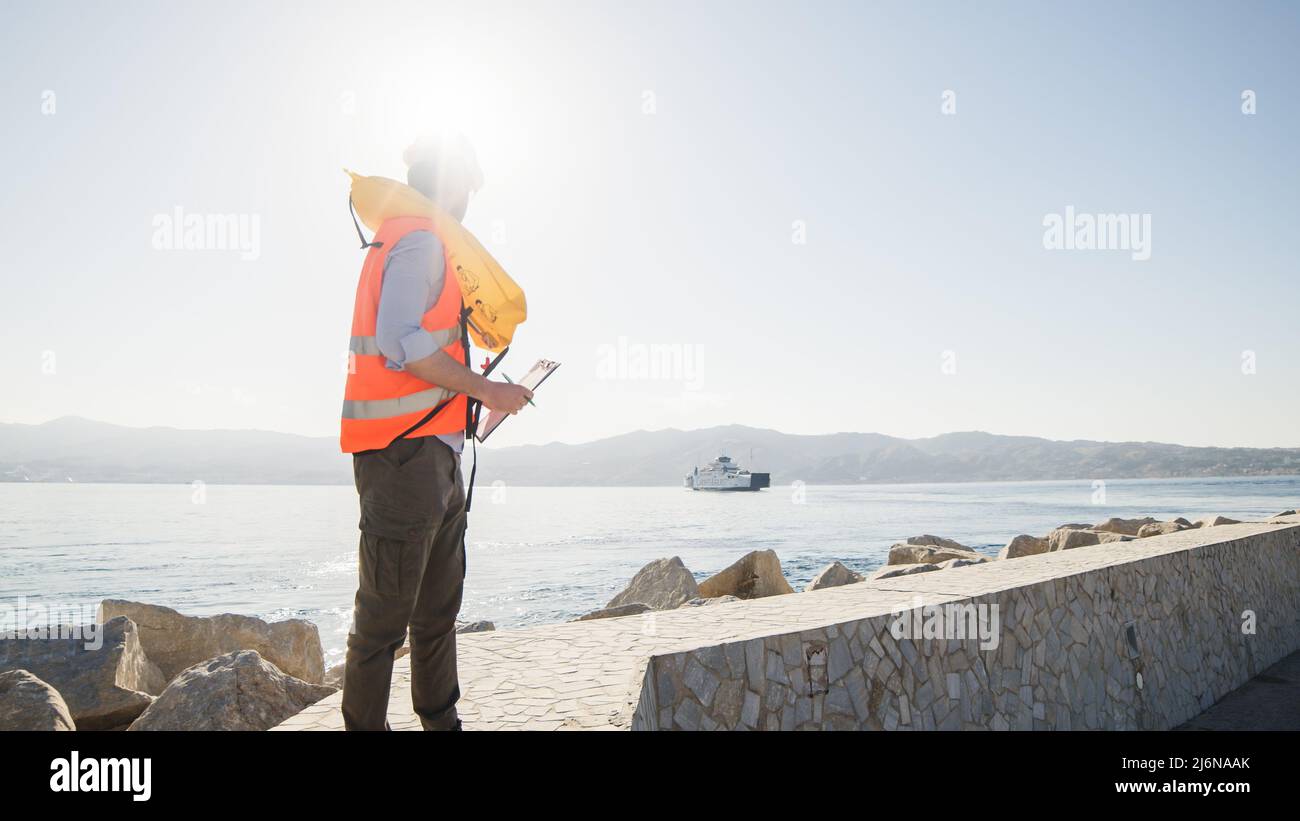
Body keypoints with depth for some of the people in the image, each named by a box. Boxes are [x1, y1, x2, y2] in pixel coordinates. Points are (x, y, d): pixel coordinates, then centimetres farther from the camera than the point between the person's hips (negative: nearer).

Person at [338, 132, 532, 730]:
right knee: (386, 613, -4)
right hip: (403, 454, -11)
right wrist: (484, 389, -17)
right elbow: (401, 342, -22)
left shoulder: (415, 243, 22)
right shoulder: (420, 242, -10)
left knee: (439, 607, 17)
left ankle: (441, 720, 27)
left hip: (433, 456, 11)